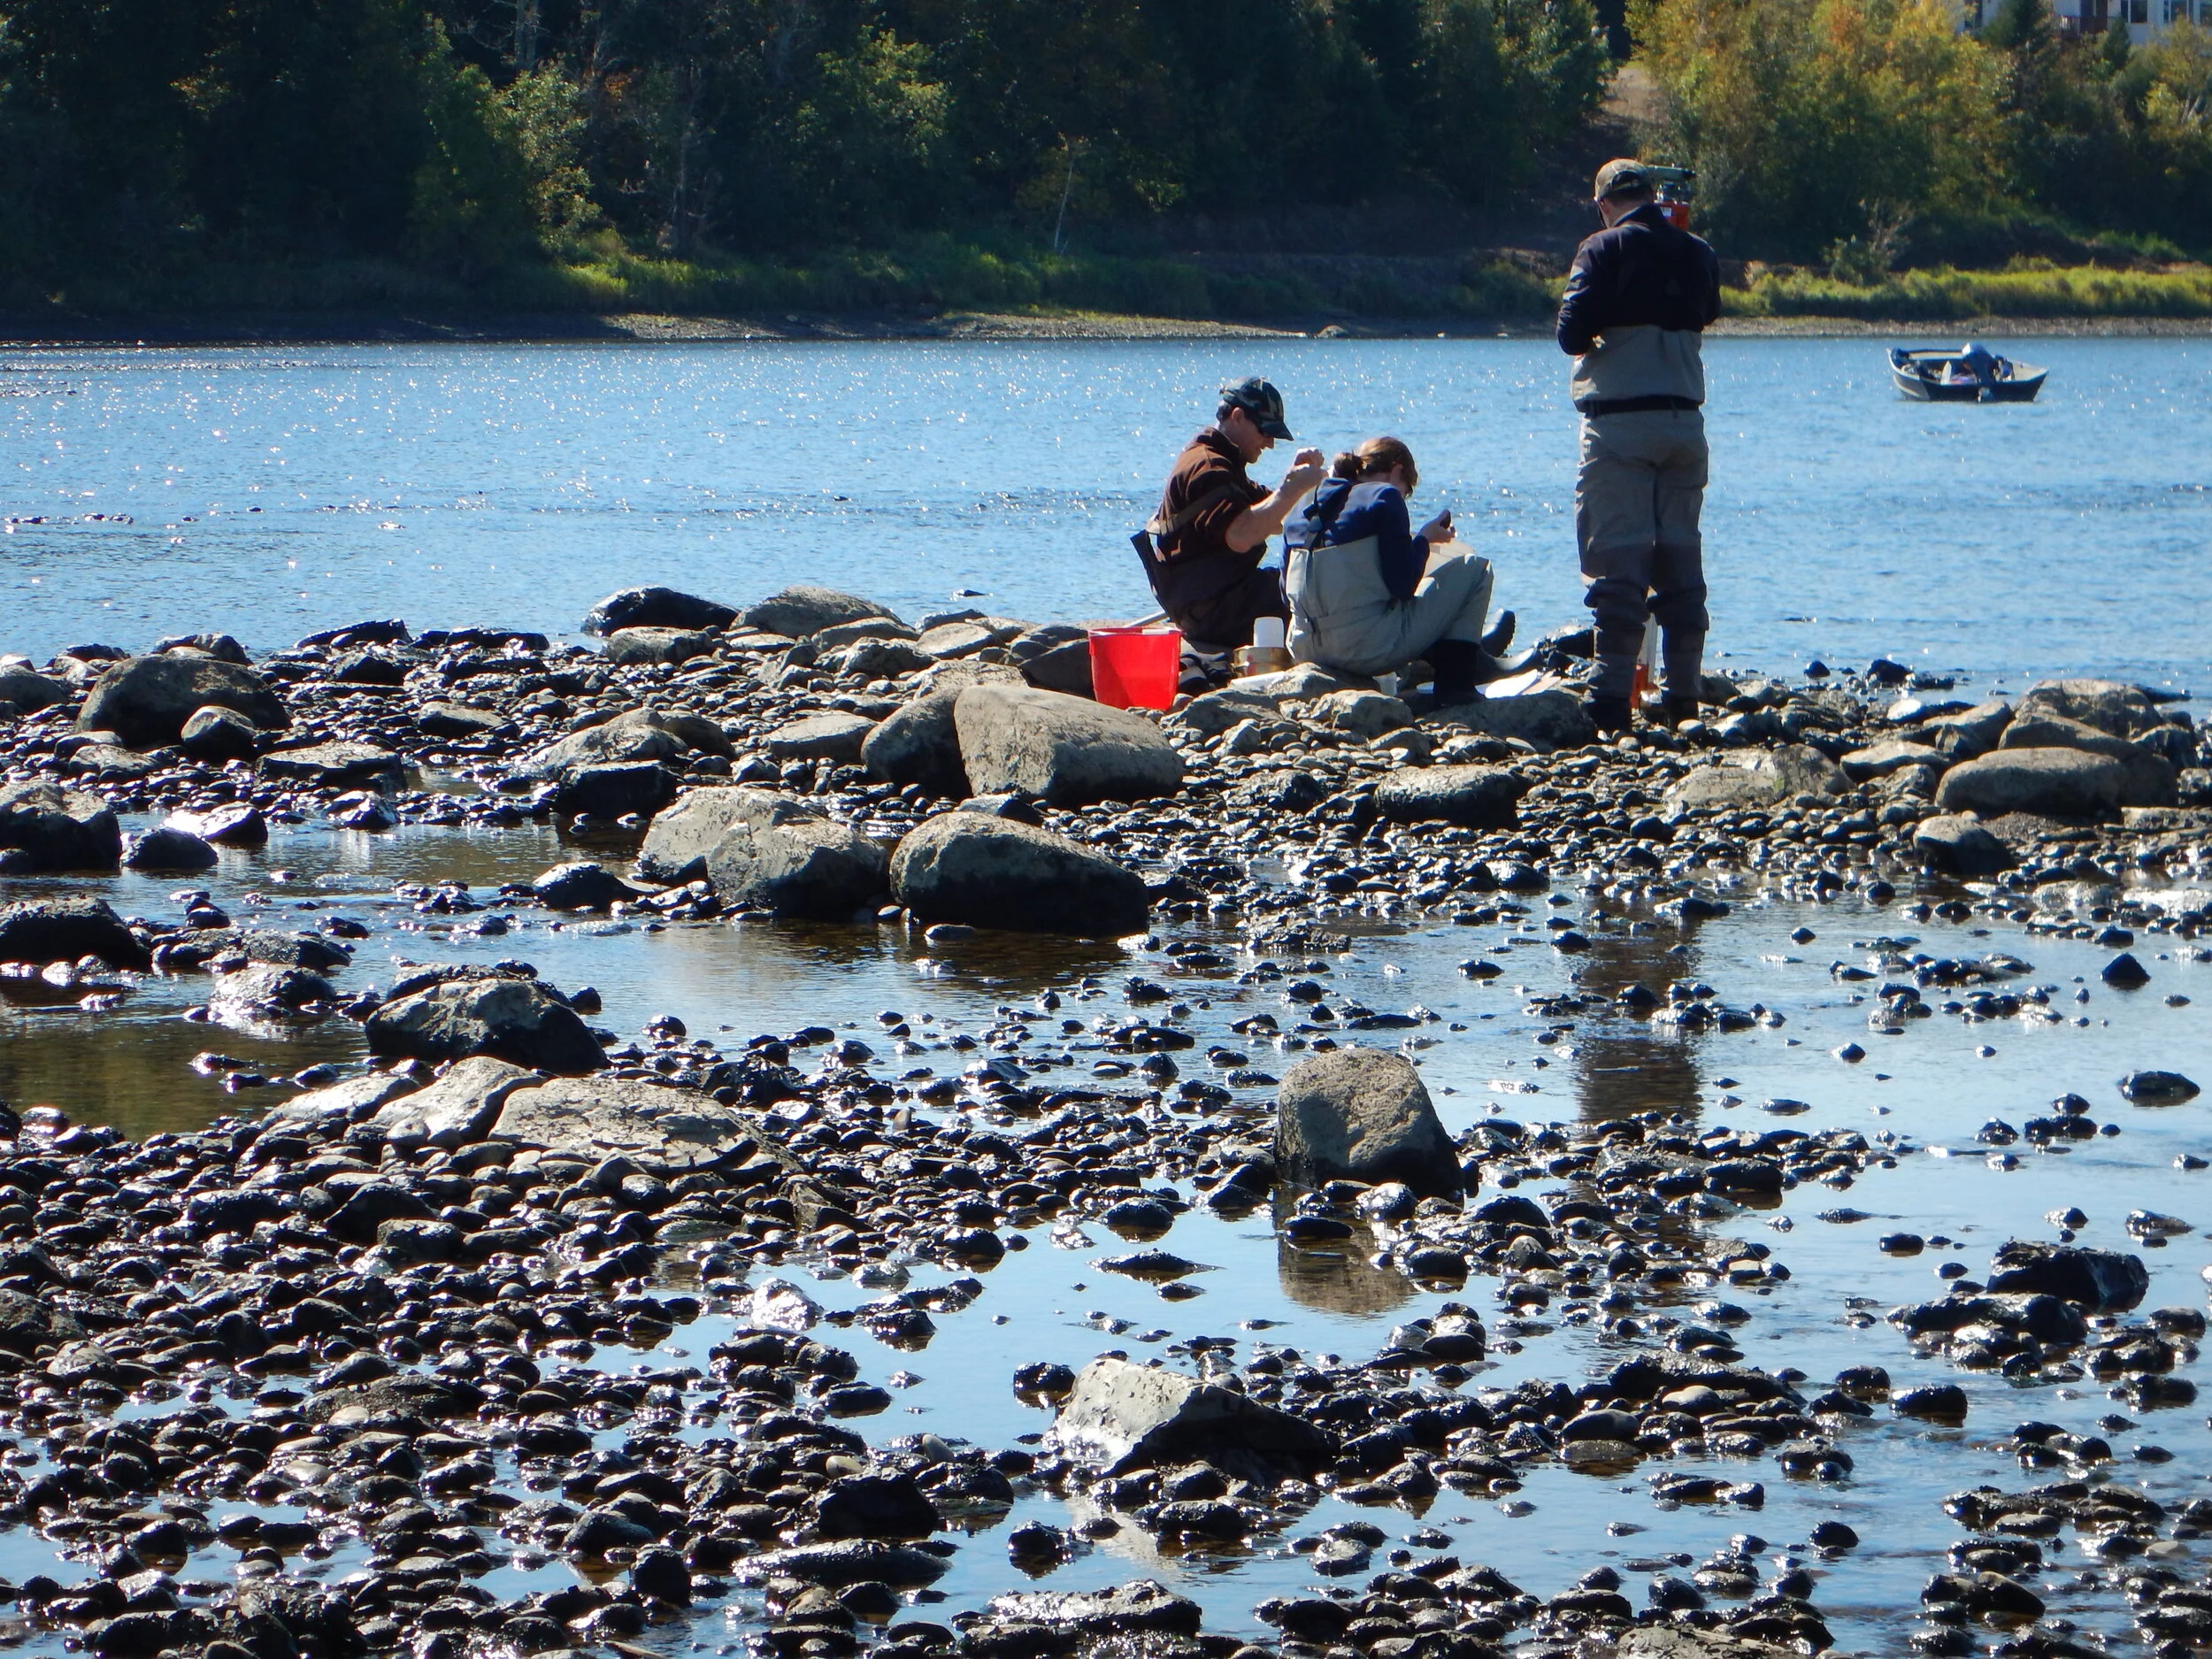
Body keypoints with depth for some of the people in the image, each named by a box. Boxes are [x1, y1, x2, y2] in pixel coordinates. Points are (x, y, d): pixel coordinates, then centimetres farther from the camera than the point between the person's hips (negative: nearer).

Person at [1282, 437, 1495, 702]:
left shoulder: (1304, 507, 14)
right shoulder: (1385, 497, -5)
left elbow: (1288, 591, 18)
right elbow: (1402, 585, -11)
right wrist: (1424, 539, 8)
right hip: (1370, 650, -7)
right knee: (1475, 570, 9)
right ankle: (1455, 685, 6)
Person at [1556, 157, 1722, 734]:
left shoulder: (1605, 251, -6)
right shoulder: (1697, 253, 9)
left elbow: (1573, 334, -10)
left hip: (1620, 421, -5)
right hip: (1685, 421, 5)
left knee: (1618, 557, -7)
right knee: (1681, 557, 9)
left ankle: (1613, 700, -12)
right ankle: (1683, 697, 10)